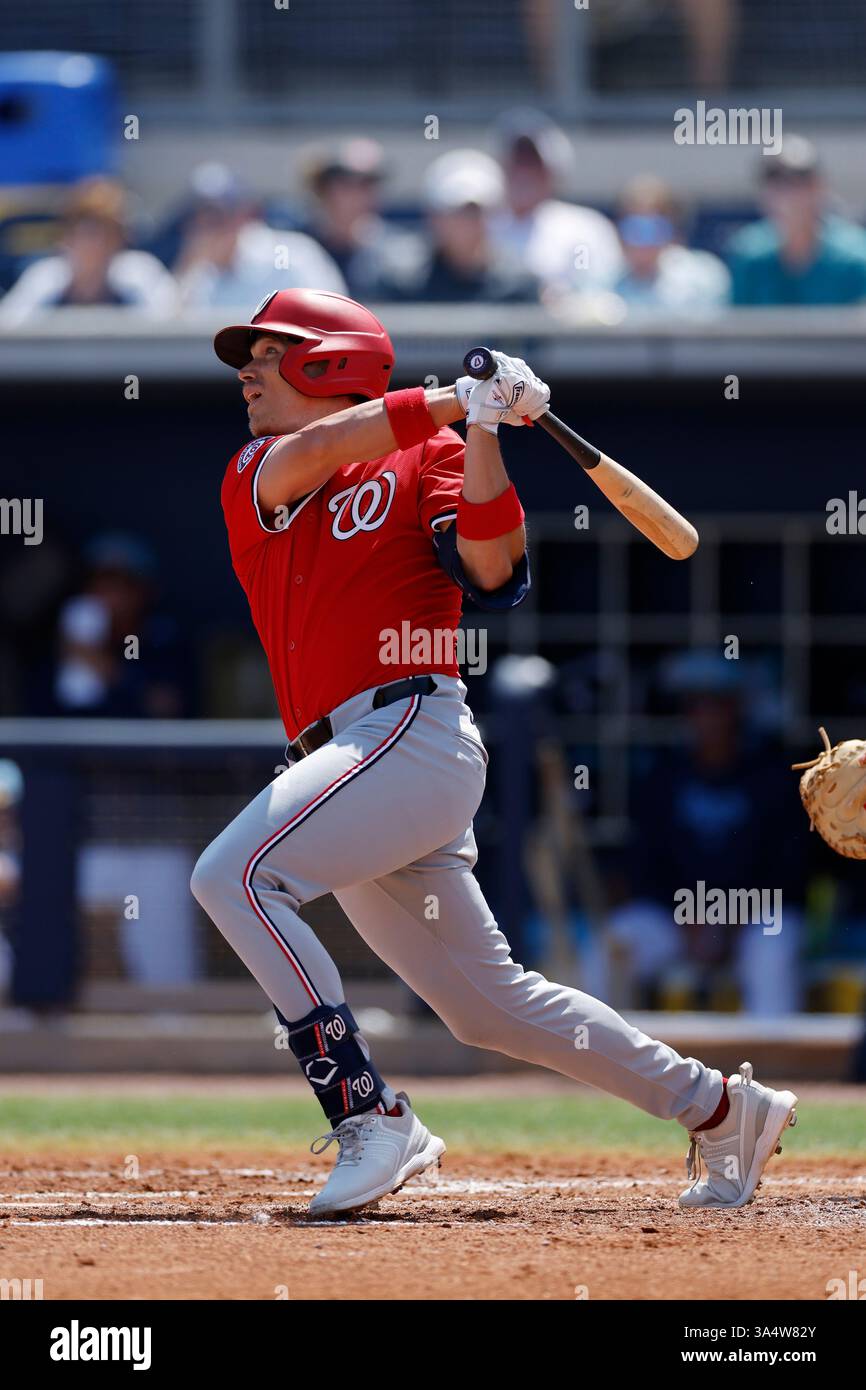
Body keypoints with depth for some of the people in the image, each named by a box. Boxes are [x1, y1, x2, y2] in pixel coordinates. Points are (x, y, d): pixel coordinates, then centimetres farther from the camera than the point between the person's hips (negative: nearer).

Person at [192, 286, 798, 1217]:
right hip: (343, 758, 7)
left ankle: (370, 1120, -26)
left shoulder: (422, 460, 5)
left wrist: (481, 431, -19)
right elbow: (304, 457, -4)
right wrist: (457, 399, -11)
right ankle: (721, 1110, 21)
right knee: (488, 1003, 10)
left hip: (412, 730, -7)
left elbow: (492, 569, -11)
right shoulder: (251, 477, 19)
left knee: (234, 875, -25)